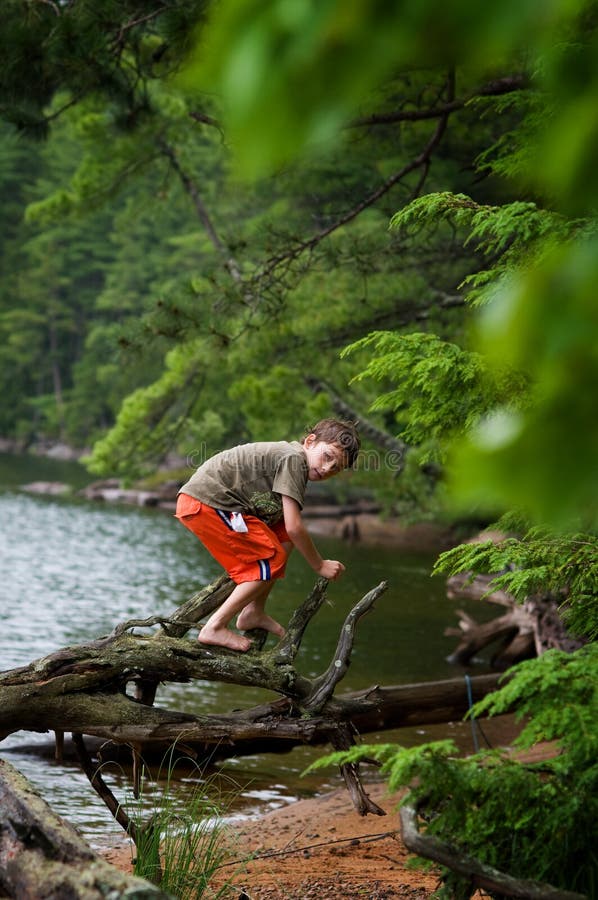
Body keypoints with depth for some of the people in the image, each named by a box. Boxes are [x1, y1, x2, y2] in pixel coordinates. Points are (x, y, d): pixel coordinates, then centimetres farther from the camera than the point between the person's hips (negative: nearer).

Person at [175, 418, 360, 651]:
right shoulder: (293, 459, -14)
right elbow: (294, 527, -17)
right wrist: (320, 565, -6)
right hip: (206, 503, -10)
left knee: (284, 538, 12)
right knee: (272, 559, -7)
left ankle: (253, 613, 17)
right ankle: (215, 628, -7)